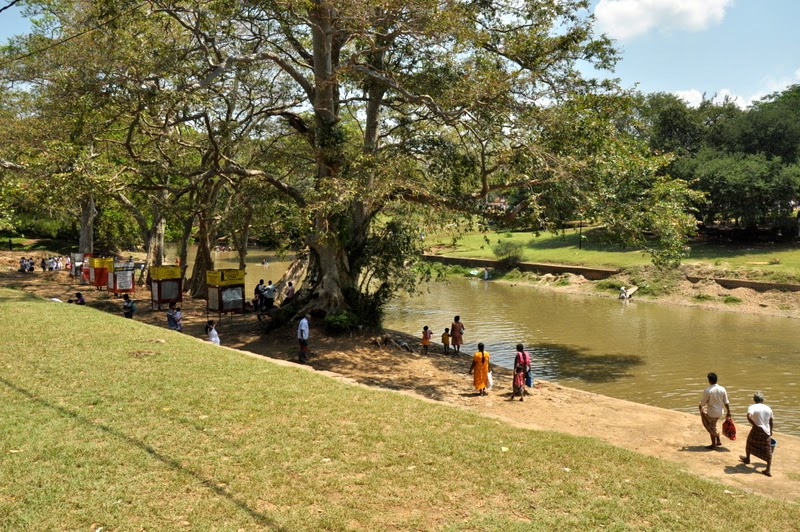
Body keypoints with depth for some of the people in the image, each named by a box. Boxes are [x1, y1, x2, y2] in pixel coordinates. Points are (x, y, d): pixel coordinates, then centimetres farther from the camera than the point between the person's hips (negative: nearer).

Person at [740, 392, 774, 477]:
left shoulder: (752, 407, -9)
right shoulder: (768, 408, 6)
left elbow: (749, 416, -28)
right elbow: (771, 421, 16)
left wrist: (755, 425, -16)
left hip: (756, 430, -3)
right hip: (766, 432, 3)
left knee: (749, 443, 24)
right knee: (768, 450, 6)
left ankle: (747, 459, 44)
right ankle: (768, 470, -1)